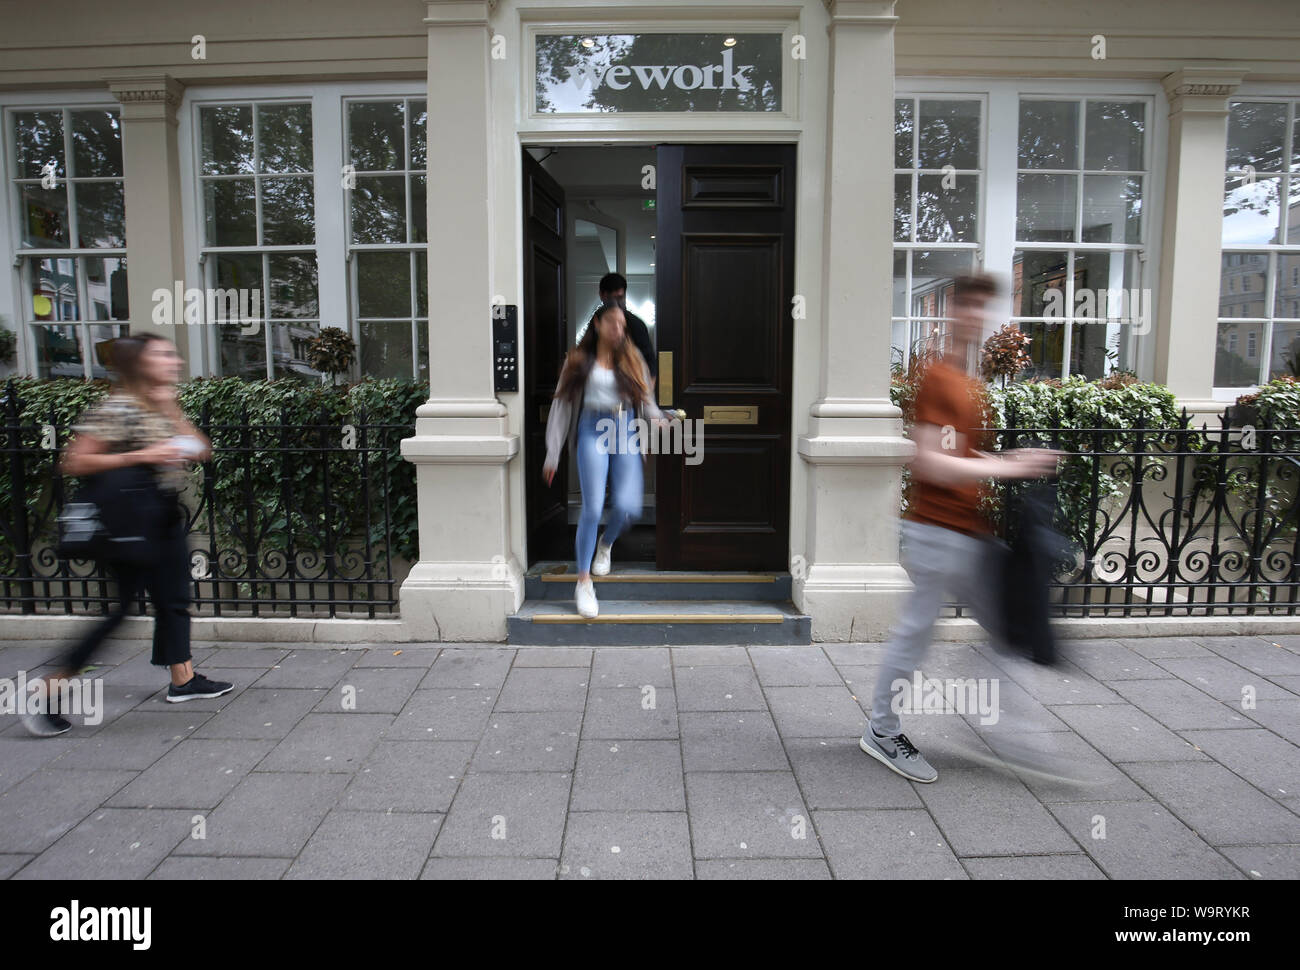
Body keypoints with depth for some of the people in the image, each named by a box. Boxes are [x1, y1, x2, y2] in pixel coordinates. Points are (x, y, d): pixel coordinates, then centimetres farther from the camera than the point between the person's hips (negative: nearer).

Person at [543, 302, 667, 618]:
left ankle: (606, 544, 28)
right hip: (593, 430, -2)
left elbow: (646, 399, 16)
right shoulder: (580, 360, 8)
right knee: (593, 508, -11)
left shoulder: (632, 359, 15)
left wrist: (657, 418, -8)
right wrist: (553, 454, 4)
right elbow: (562, 404, 7)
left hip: (626, 432, 2)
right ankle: (583, 582, 3)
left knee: (628, 506, -9)